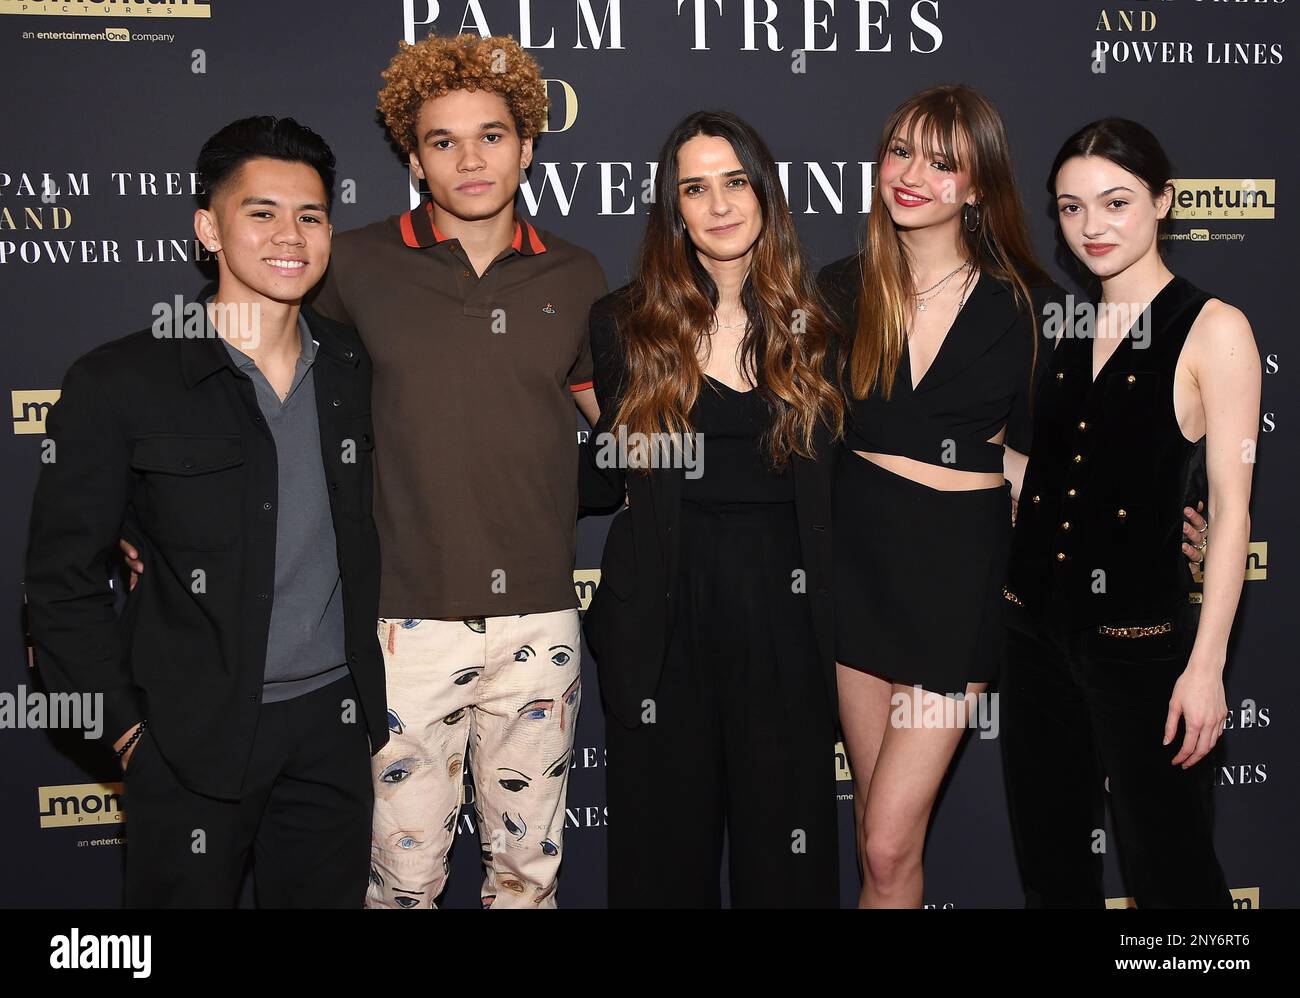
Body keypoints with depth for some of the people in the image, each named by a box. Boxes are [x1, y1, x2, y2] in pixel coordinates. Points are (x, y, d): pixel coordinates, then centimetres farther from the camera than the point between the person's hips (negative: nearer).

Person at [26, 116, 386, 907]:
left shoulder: (352, 367, 3)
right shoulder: (121, 384, -10)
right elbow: (62, 578, -5)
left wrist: (369, 684, 9)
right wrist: (125, 722, -6)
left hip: (333, 722, 4)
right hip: (194, 733, -3)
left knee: (329, 895, 16)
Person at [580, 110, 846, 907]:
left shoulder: (809, 321, 5)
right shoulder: (625, 324, 2)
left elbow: (830, 485, 5)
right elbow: (604, 482, 7)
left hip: (784, 610, 1)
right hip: (664, 617, 0)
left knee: (786, 839, 8)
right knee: (665, 843, 10)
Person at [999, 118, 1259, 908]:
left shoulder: (1214, 330, -8)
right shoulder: (1066, 329, 8)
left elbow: (1232, 507, -12)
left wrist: (1206, 665, -15)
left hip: (1141, 636, -5)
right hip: (1036, 627, 6)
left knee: (1170, 869, 6)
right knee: (1051, 864, 15)